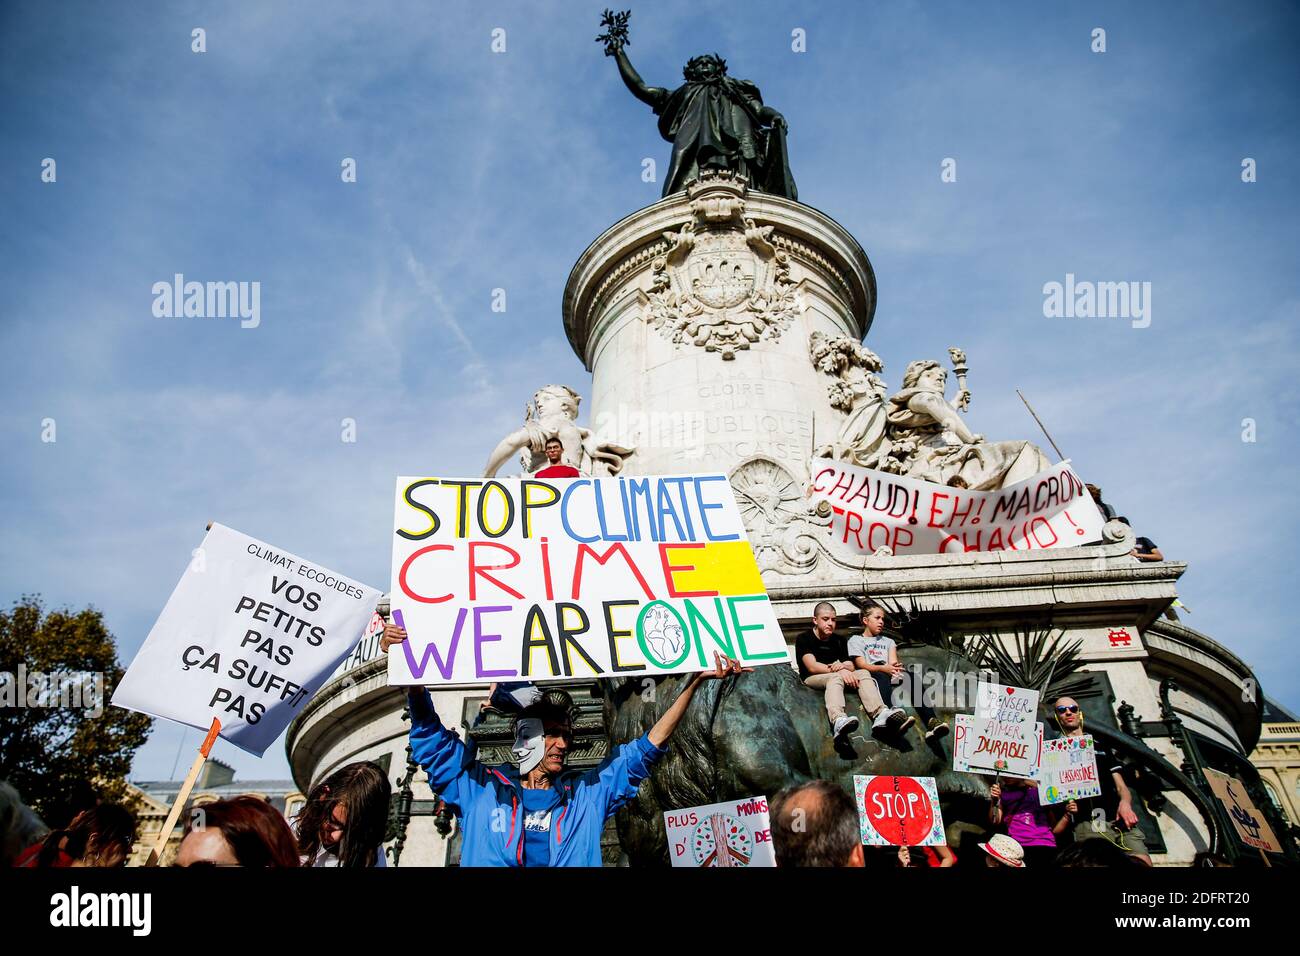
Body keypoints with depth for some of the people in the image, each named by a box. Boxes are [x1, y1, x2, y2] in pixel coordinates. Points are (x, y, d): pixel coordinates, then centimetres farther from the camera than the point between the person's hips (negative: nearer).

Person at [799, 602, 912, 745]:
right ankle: (838, 720, -70)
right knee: (835, 677, -38)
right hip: (811, 679, -6)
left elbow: (851, 667, 10)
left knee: (864, 673, -20)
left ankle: (880, 714, -49)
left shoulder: (838, 640, 18)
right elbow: (812, 667, -14)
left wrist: (843, 666, -16)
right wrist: (840, 670, -23)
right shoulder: (803, 639, -1)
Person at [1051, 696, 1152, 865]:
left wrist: (1125, 802, -2)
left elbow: (1121, 787, 20)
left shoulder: (1101, 747, 27)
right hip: (1088, 824, -3)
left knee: (1143, 864, -20)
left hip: (1119, 820, 3)